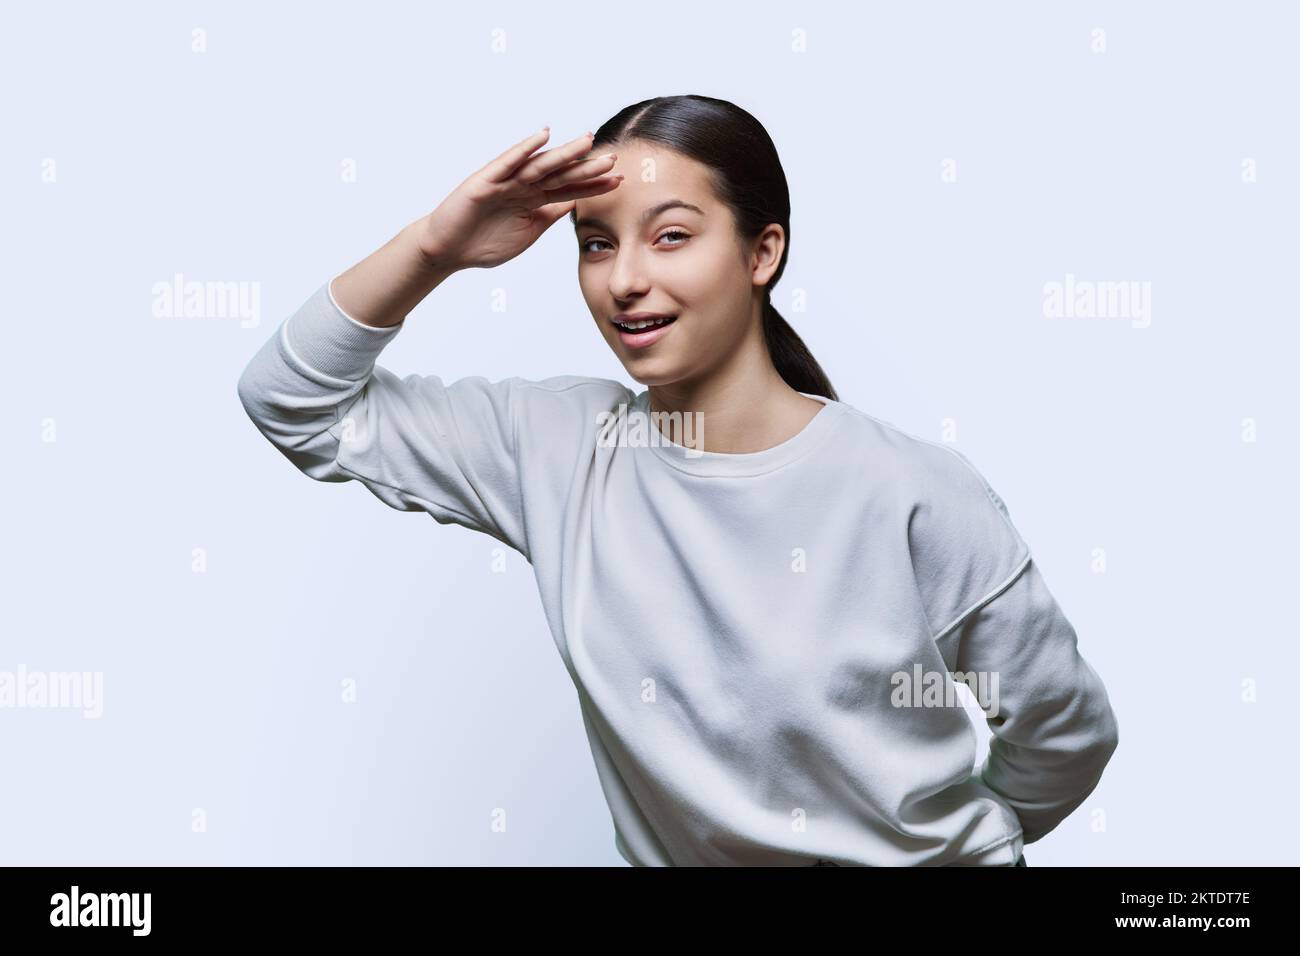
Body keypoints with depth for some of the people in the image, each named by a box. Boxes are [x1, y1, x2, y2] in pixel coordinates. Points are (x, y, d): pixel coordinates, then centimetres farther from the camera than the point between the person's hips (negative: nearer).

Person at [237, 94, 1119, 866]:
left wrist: (953, 845, 10)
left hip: (917, 855, -2)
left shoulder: (914, 494, -16)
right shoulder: (557, 446, -6)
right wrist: (436, 249, -16)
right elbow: (295, 403, -3)